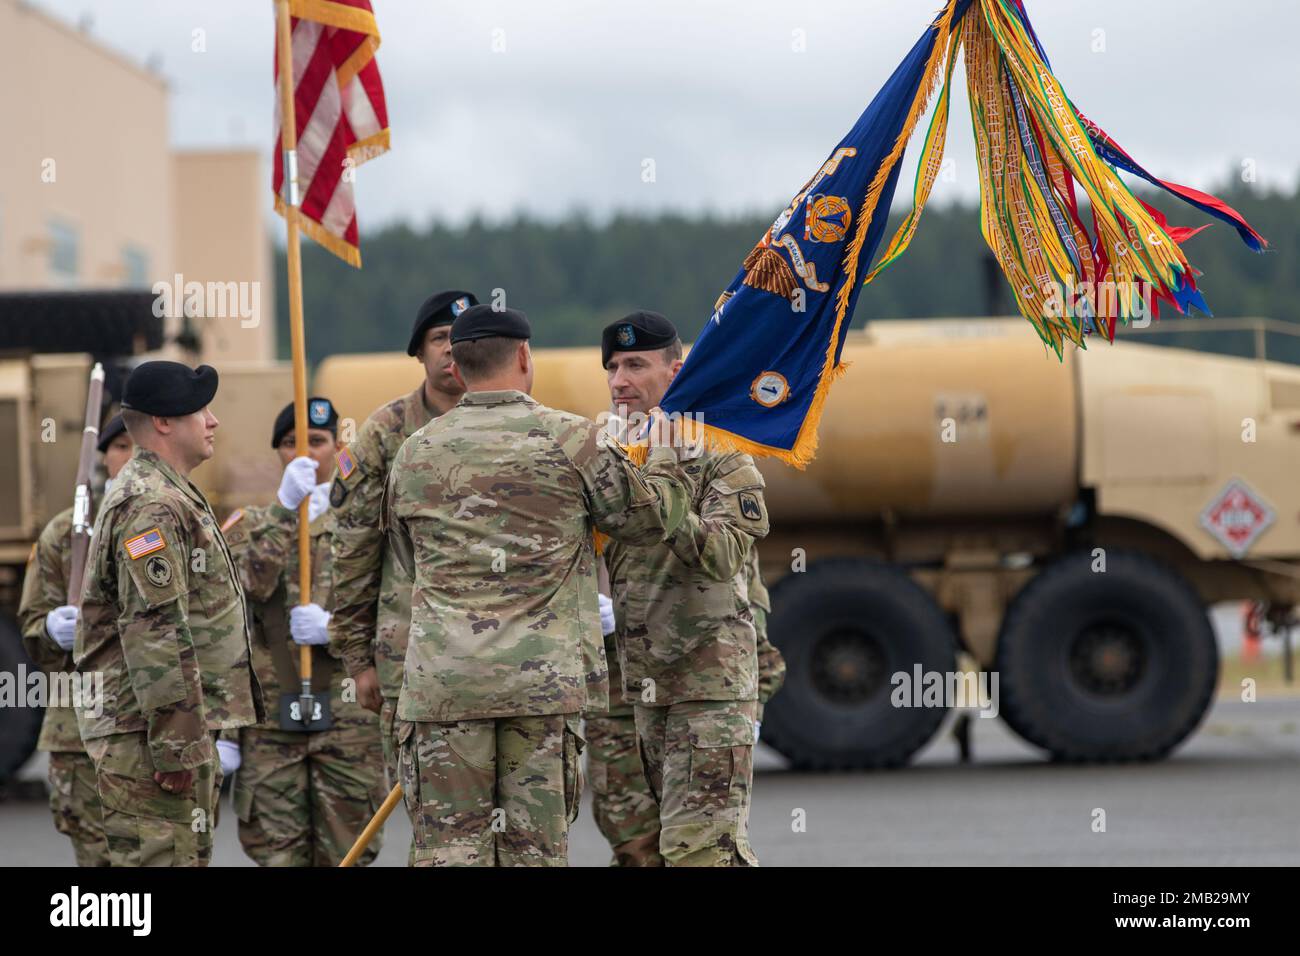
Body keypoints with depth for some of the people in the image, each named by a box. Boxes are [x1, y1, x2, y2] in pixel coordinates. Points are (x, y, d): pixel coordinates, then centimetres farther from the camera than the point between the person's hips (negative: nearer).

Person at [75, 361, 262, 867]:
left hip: (183, 727, 11)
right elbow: (153, 632, -22)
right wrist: (177, 743, -24)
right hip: (150, 733, -11)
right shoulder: (151, 506, -15)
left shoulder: (171, 496, 21)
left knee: (190, 853, 14)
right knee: (161, 858, -10)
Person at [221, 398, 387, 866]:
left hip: (348, 721, 0)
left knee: (346, 855, 2)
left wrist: (335, 628, -14)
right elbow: (243, 588, -8)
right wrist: (285, 508, -17)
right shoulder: (248, 526, 12)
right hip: (270, 725, 0)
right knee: (278, 857, -2)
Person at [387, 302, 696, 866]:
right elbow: (649, 517, 8)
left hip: (442, 677, 2)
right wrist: (662, 460, 28)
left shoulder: (415, 453, 8)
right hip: (544, 673, -2)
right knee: (536, 843, 4)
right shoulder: (571, 440, -2)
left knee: (448, 841, 2)